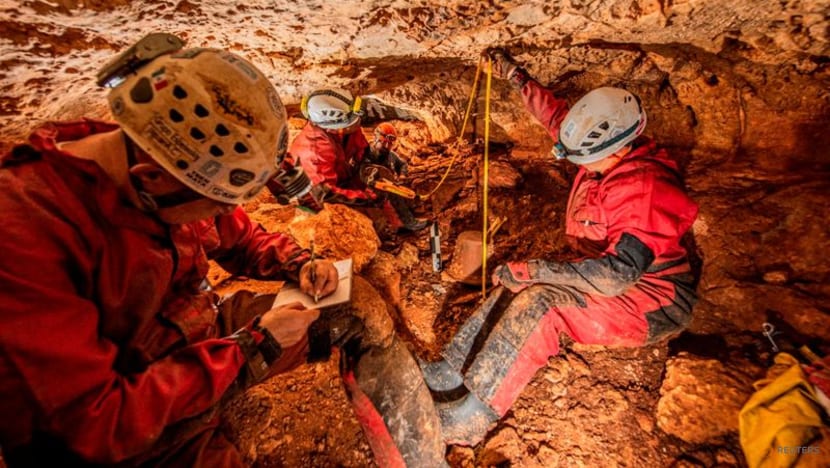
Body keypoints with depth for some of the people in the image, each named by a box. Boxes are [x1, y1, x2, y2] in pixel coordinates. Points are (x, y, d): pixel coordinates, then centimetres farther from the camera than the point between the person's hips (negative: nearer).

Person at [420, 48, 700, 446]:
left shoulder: (643, 189, -28)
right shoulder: (610, 154, -2)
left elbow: (614, 275, -35)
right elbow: (558, 117, 9)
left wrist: (532, 269, -33)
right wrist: (517, 77, 7)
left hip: (653, 302, -8)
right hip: (621, 278, 9)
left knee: (540, 303, -30)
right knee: (520, 287, -8)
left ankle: (468, 420, -19)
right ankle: (449, 375, -6)